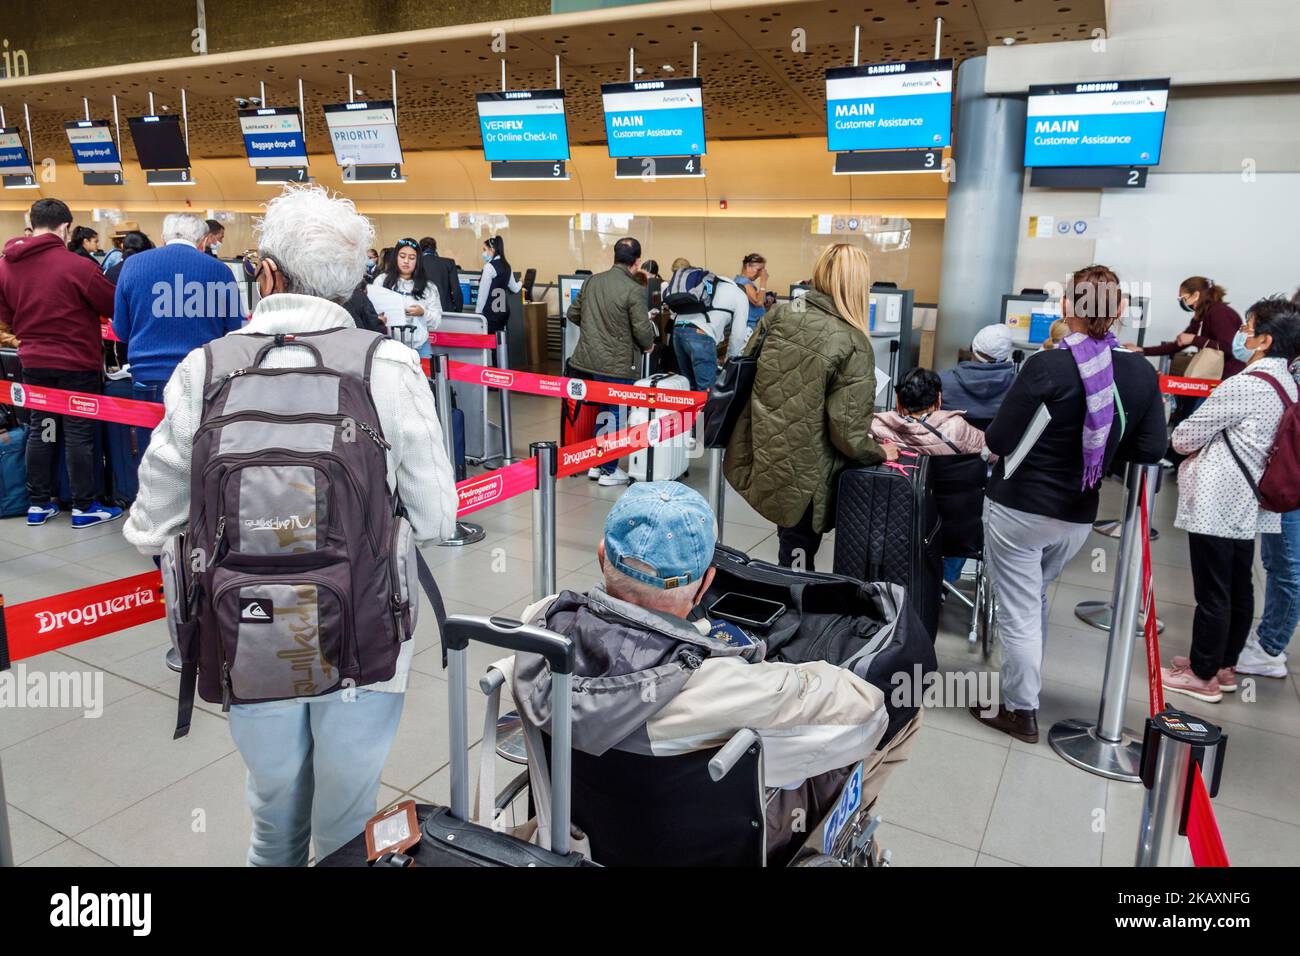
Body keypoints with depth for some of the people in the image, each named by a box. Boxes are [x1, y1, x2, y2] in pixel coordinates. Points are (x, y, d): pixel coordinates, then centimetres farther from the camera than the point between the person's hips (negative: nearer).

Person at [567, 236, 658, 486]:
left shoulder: (592, 281, 3)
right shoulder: (634, 290, -16)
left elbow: (572, 314, 12)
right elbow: (642, 329, -16)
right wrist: (648, 345, 5)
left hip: (588, 360, 6)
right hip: (617, 364, -6)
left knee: (601, 411, 20)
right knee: (614, 415, 8)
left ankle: (595, 465, 29)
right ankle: (609, 470, 16)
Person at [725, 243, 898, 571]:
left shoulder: (779, 315, -2)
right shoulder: (853, 344, -16)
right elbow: (848, 430, -17)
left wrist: (741, 451, 14)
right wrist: (879, 452, 3)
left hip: (763, 461, 5)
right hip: (804, 476, -5)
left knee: (791, 539, 26)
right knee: (798, 553, 14)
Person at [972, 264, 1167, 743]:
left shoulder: (1045, 366, -19)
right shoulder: (1142, 373, -4)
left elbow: (998, 440, -16)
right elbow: (1150, 450, 1)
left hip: (1018, 508, -5)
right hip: (1077, 517, 5)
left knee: (1018, 613, 8)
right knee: (1035, 599, 27)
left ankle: (1020, 711, 20)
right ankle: (1023, 686, 41)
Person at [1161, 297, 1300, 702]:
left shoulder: (1242, 386, -20)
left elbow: (1183, 438, -13)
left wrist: (1188, 443, 8)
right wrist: (1214, 444, 13)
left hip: (1216, 505, -9)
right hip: (1249, 506, 9)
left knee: (1212, 593, 1)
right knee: (1238, 588, 17)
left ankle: (1203, 676, 12)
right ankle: (1224, 665, 31)